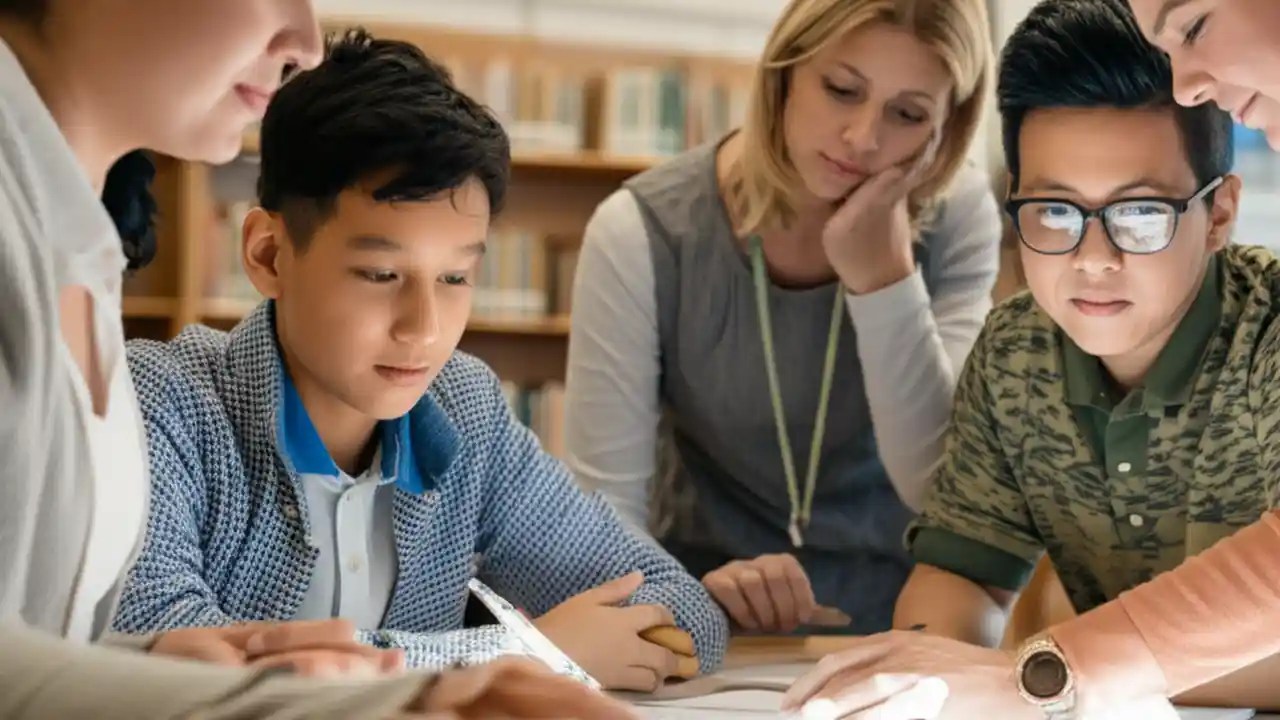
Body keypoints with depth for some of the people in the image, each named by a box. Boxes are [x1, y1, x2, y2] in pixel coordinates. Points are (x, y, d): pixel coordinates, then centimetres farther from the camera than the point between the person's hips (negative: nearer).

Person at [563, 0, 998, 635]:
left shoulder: (957, 217, -9)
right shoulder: (643, 233, -14)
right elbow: (602, 516, -17)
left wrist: (884, 274, -23)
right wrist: (690, 597, -36)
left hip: (900, 620, 2)